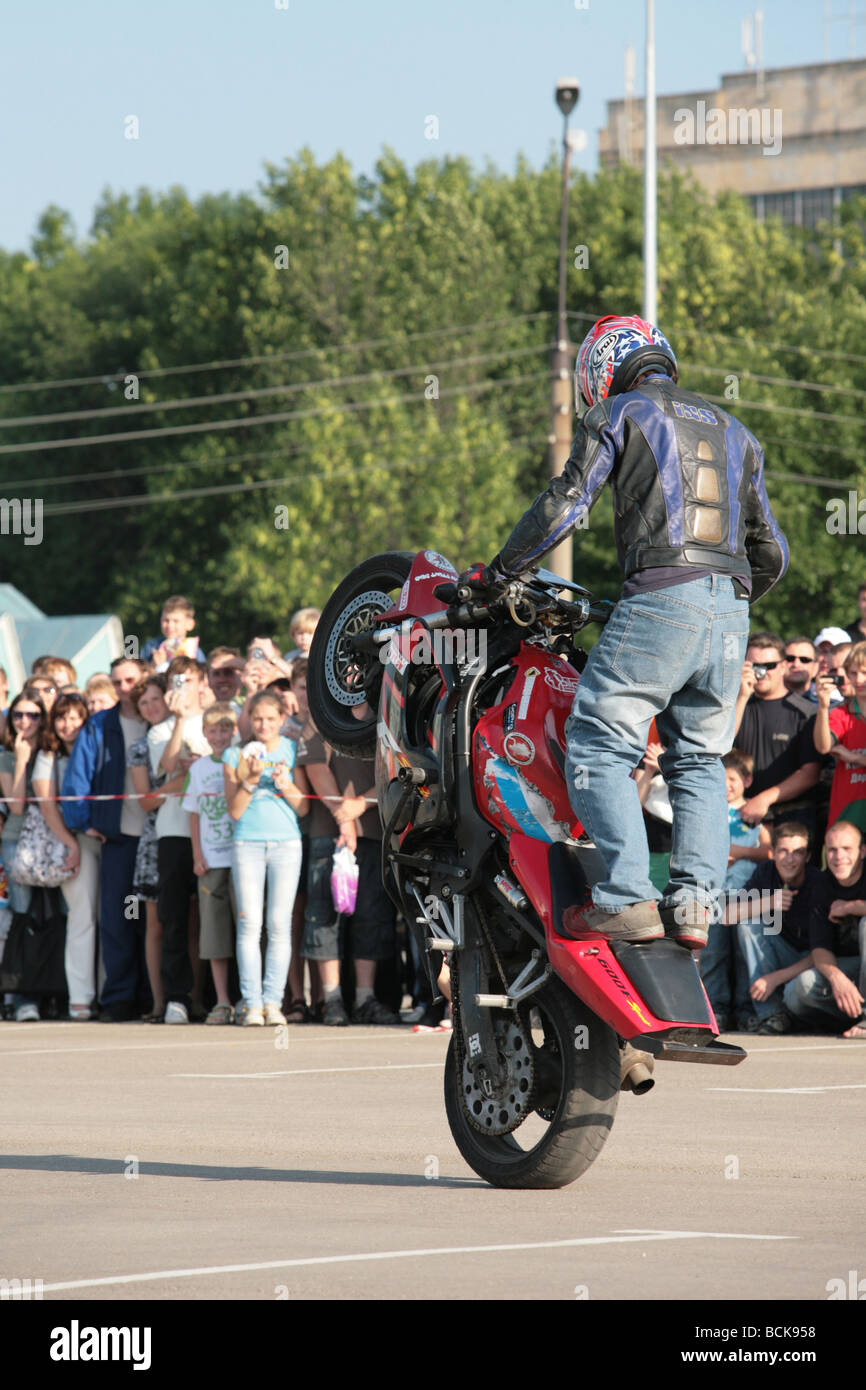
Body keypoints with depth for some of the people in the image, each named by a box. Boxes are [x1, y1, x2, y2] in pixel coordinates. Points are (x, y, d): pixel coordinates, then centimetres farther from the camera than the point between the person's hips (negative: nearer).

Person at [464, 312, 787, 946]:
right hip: (732, 611, 6)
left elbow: (565, 505, 0)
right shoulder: (735, 432, 26)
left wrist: (495, 573, 9)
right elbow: (772, 554, 25)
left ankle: (629, 899, -17)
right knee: (699, 761, 14)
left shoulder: (619, 413, 9)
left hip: (659, 598, -6)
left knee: (599, 750, -5)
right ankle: (695, 900, -1)